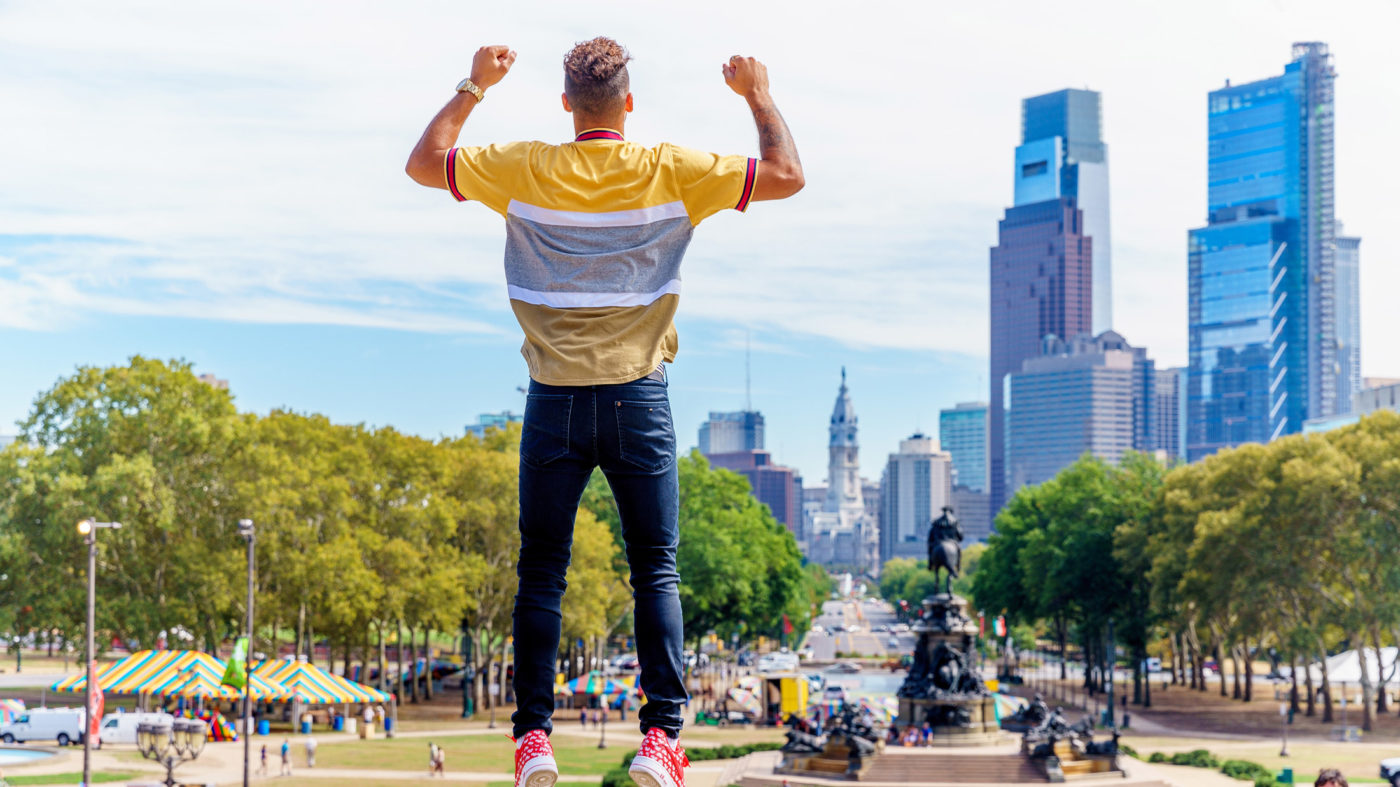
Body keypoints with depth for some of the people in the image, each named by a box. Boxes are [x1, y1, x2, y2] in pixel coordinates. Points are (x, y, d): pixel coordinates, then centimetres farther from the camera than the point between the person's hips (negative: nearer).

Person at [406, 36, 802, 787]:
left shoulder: (524, 170, -2)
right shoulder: (670, 172, -3)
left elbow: (423, 163, 12)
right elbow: (786, 175, 2)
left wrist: (473, 88, 21)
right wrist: (758, 95, 16)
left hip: (555, 401, 1)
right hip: (638, 397, -1)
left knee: (540, 574, 7)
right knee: (655, 571, 5)